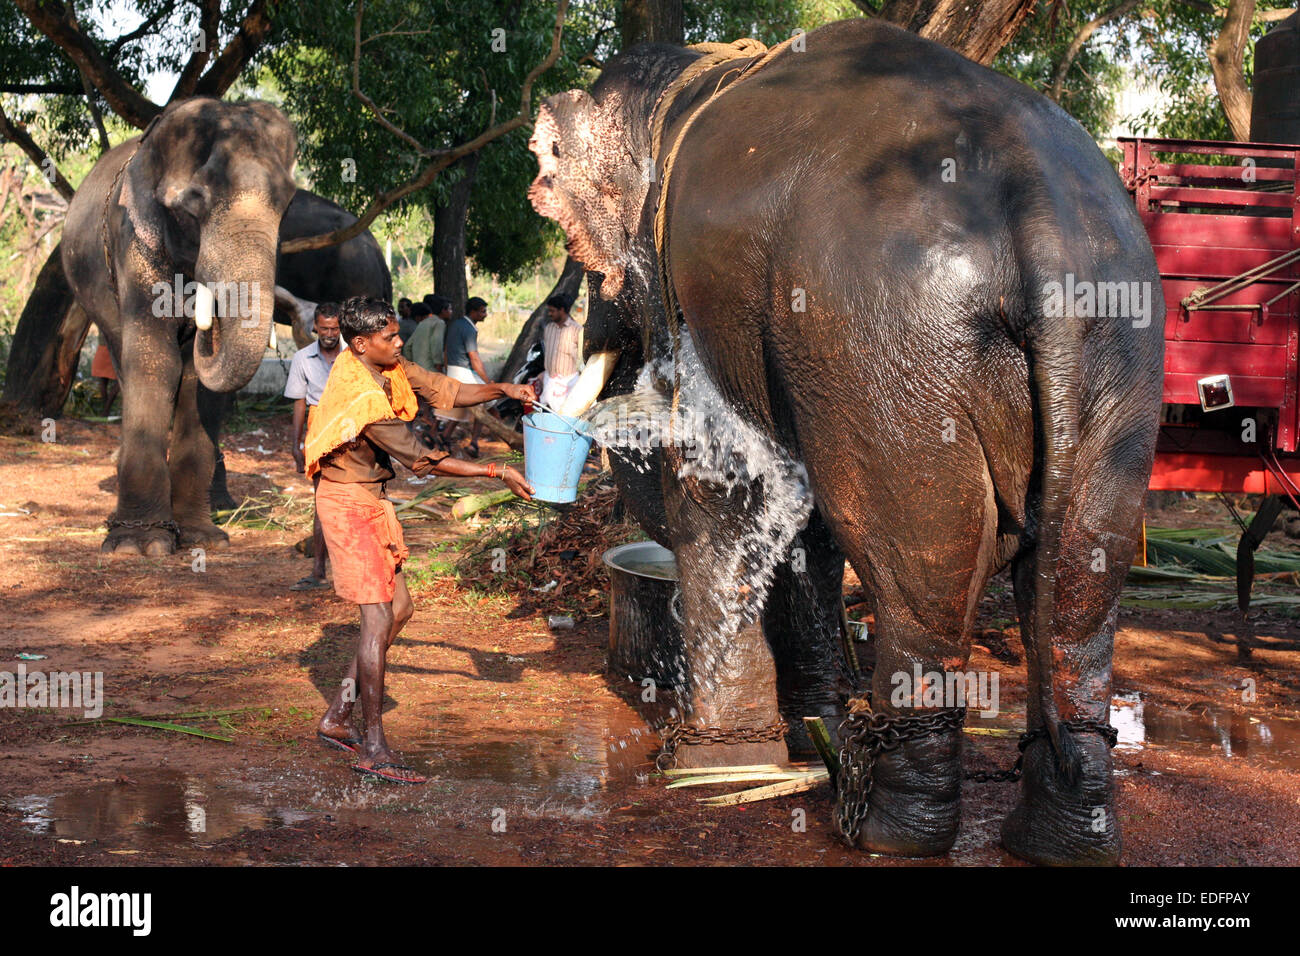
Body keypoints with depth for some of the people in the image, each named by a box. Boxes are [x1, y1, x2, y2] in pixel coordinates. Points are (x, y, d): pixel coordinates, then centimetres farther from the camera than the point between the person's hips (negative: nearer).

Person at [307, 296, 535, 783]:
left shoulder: (390, 370, 1)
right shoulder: (361, 397, -26)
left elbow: (448, 391, 8)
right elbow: (422, 460, -23)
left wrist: (501, 390, -9)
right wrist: (495, 472, -20)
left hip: (371, 499, 10)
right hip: (347, 503, -10)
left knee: (399, 609, 12)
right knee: (380, 617, -11)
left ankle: (336, 718, 19)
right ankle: (373, 749, -7)